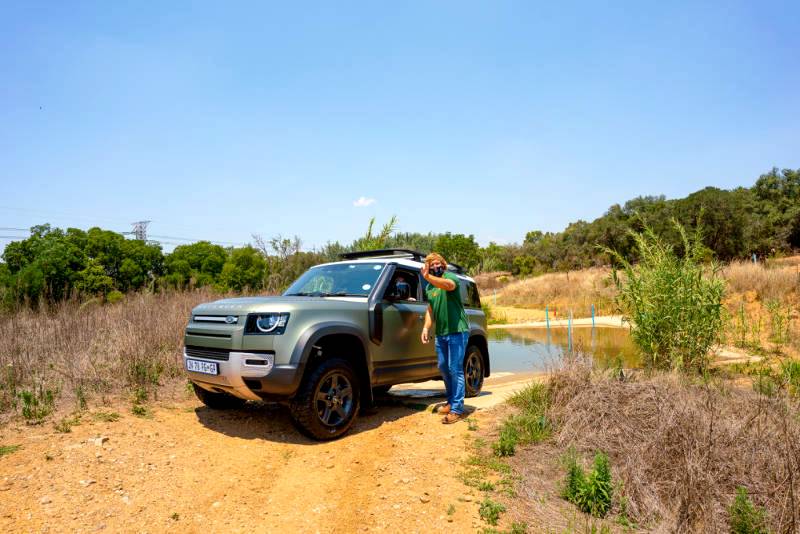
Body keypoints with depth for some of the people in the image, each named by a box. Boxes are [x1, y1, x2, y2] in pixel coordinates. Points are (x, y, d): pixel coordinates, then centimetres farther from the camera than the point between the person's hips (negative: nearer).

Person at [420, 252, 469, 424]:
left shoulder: (450, 277, -8)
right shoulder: (429, 287, 15)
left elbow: (448, 285, -33)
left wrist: (428, 277, -45)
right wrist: (426, 327, 4)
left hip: (457, 331, -8)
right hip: (441, 333, 8)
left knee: (455, 369, -8)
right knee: (443, 368, 15)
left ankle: (457, 409, -3)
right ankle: (451, 401, 31)